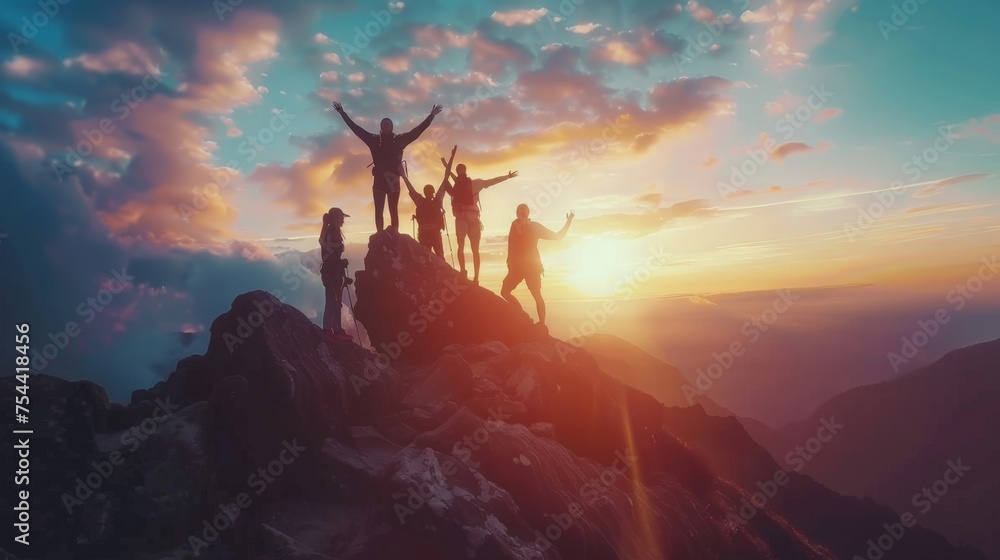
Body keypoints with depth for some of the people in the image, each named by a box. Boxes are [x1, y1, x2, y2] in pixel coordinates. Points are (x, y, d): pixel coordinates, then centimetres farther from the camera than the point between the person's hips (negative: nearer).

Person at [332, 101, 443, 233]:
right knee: (378, 211, 1)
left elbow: (416, 131, 4)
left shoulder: (399, 140, 4)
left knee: (394, 211, 1)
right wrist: (343, 113, 8)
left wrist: (431, 116, 2)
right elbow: (356, 128, 7)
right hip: (379, 180, 1)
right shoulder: (374, 140, 5)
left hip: (393, 180, 0)